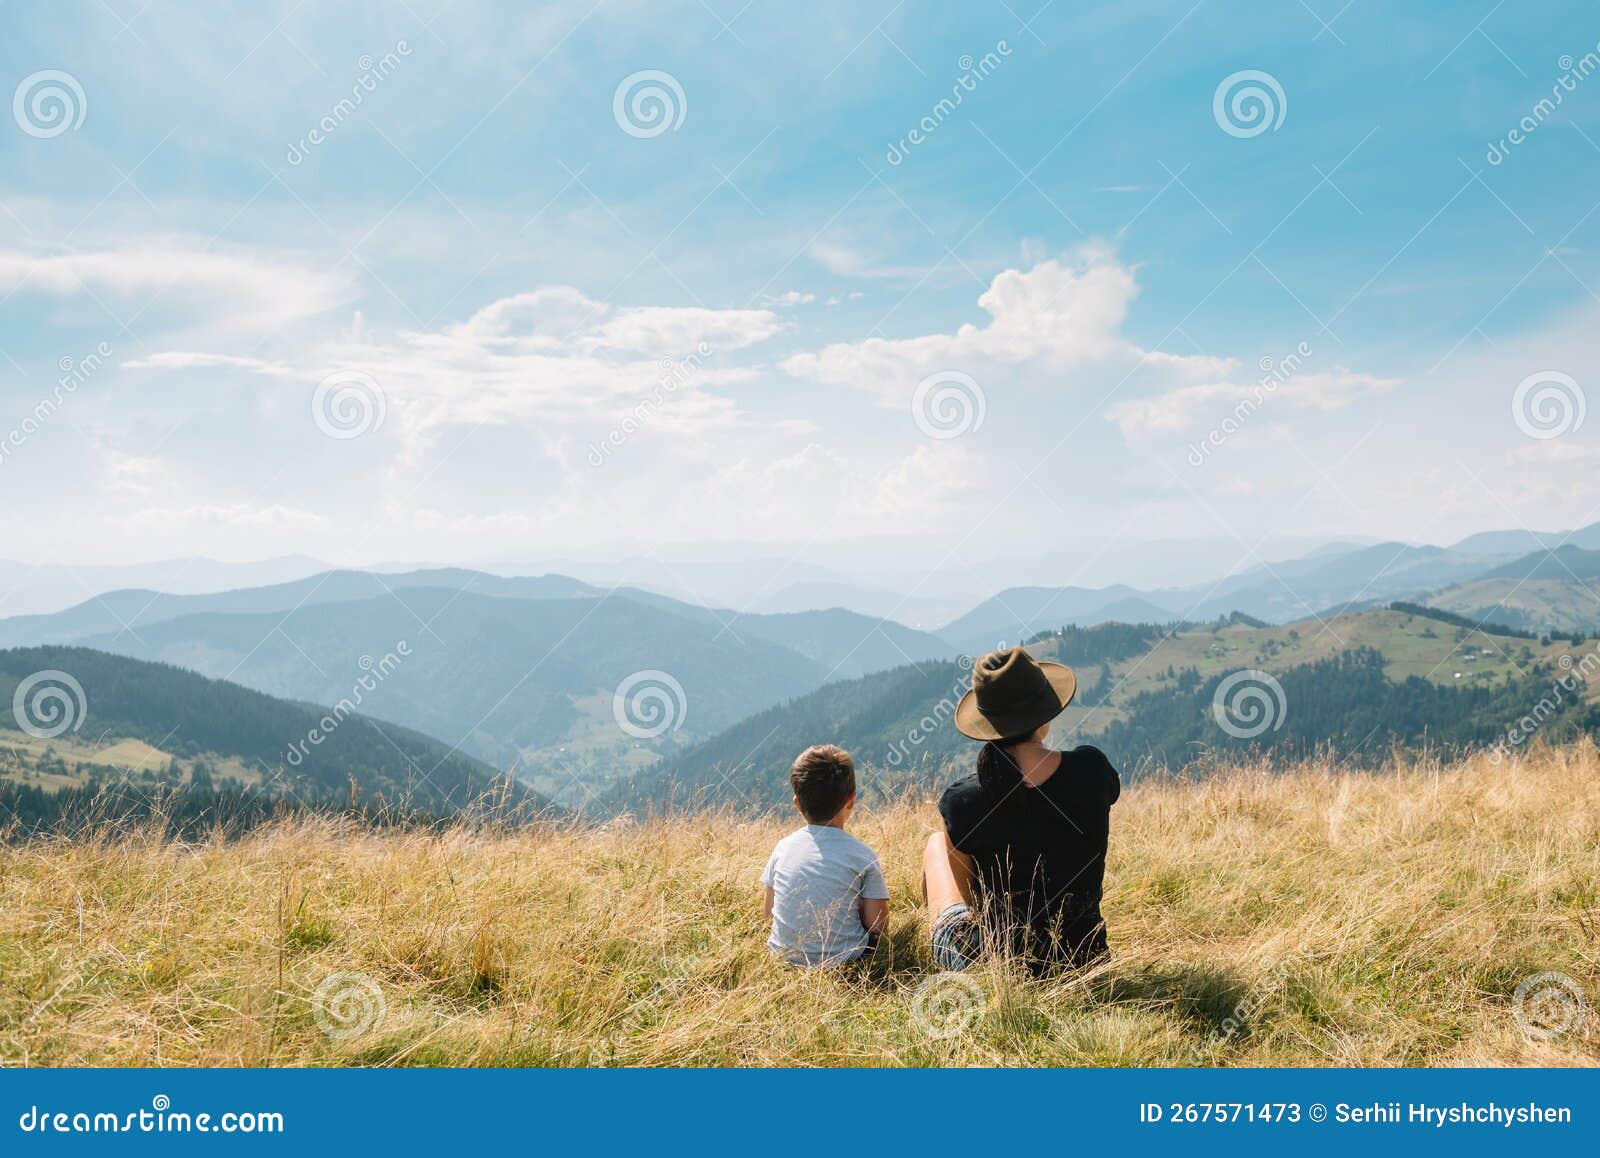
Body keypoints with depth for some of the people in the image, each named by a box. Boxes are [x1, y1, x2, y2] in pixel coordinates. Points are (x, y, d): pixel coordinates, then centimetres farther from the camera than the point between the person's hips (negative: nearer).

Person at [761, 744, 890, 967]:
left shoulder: (784, 846, -2)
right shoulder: (863, 856, -12)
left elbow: (769, 912, 5)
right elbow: (878, 925, -9)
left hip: (784, 957, 4)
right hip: (841, 960, -4)